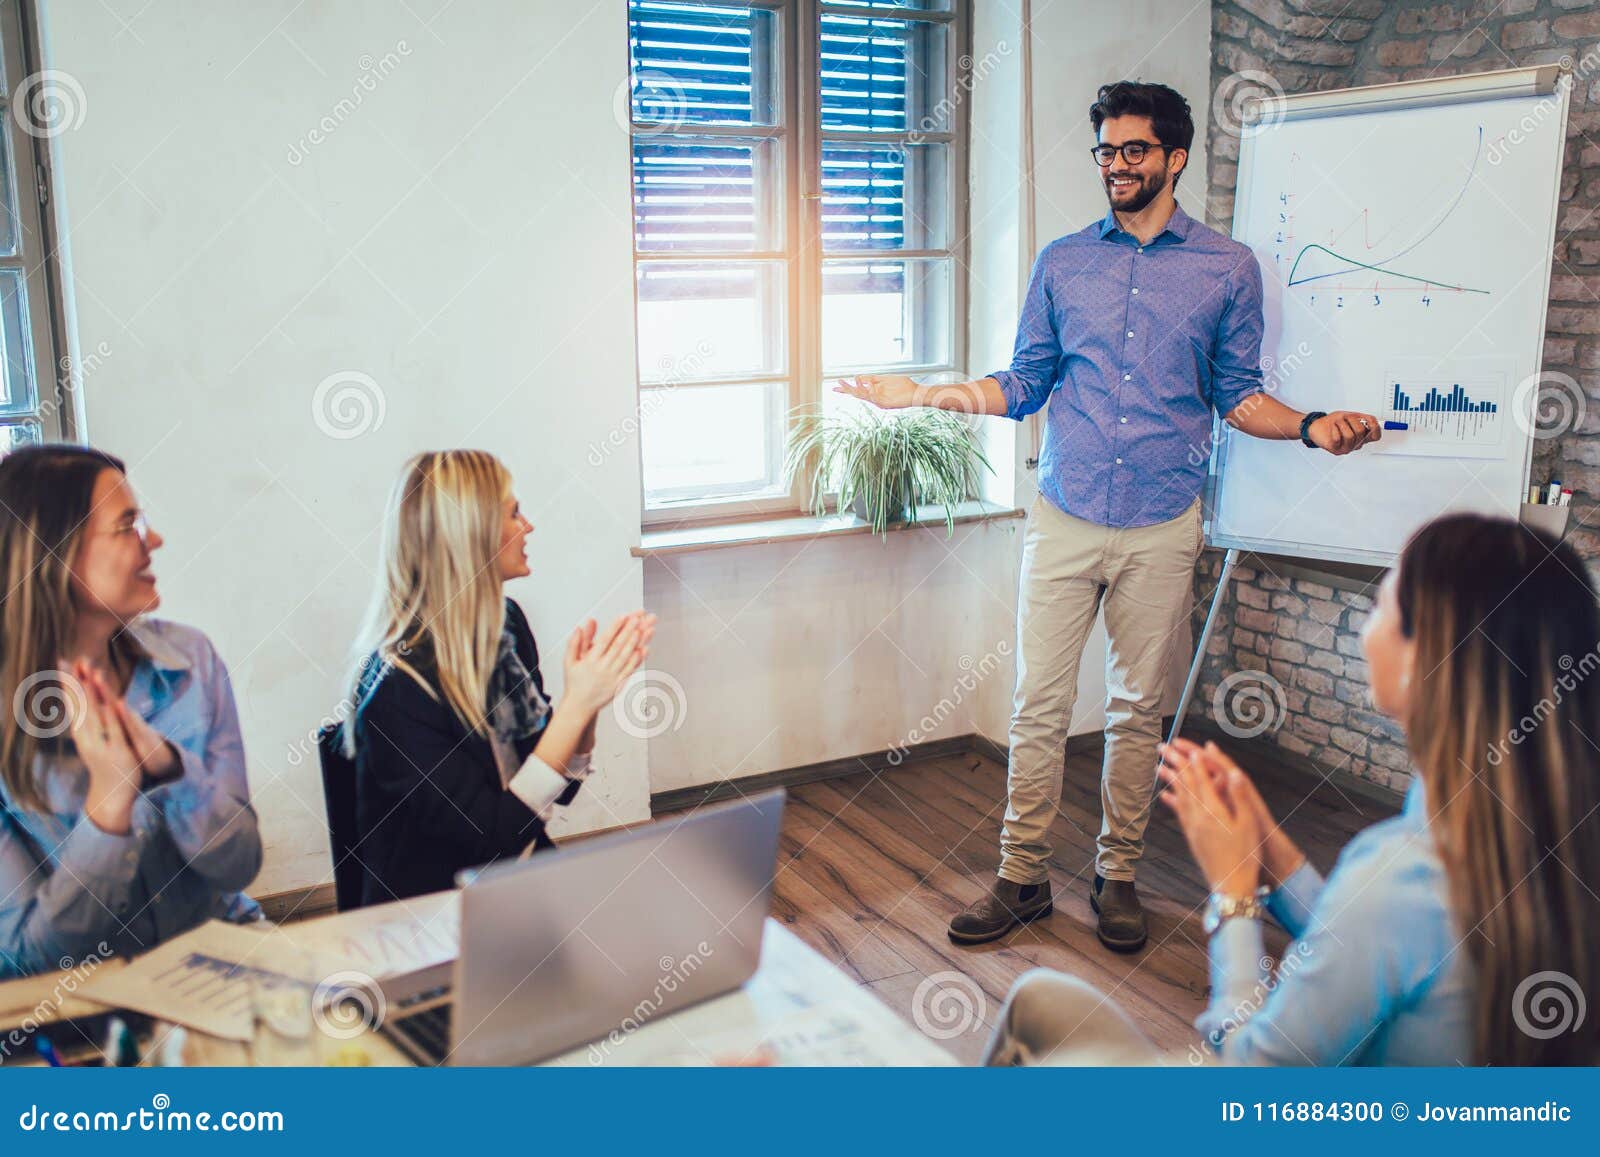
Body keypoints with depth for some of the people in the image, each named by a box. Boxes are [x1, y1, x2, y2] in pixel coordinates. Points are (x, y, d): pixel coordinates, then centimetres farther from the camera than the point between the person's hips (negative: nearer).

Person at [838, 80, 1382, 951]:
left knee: (1137, 711, 8)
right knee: (1039, 705, 1)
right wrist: (921, 394, 1)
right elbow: (1023, 385, 11)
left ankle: (1117, 875, 23)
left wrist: (1309, 425, -11)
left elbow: (1237, 394, 8)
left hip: (1161, 526, -1)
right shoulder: (1061, 264, 10)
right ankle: (1022, 878, 14)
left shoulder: (1227, 268, 6)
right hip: (1064, 515, 1)